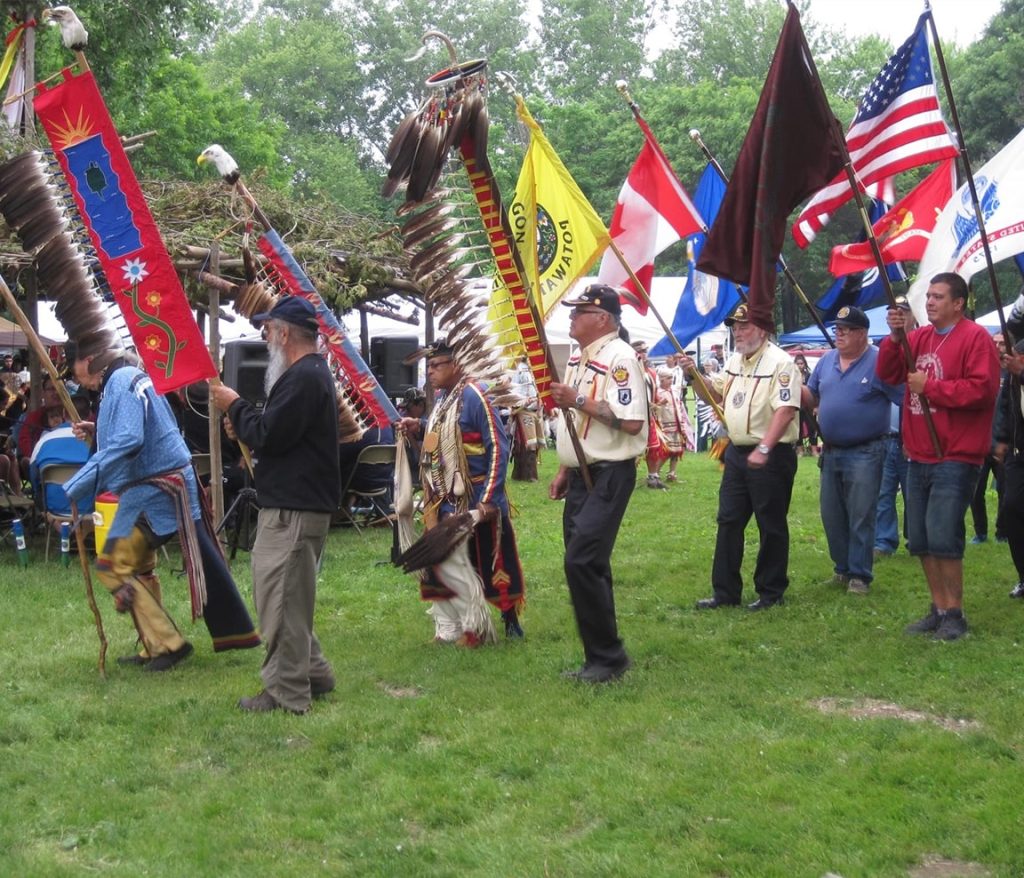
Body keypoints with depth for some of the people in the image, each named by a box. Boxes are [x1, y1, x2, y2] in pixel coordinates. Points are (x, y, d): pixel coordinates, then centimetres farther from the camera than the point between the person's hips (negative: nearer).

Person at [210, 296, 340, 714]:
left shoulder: (303, 377, -18)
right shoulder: (312, 372, 18)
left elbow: (270, 434, -23)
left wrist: (235, 407, -7)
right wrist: (244, 424, 8)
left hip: (293, 509, -11)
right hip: (299, 502, 11)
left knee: (280, 599, -6)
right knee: (289, 597, 18)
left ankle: (287, 692, 1)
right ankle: (313, 673, 27)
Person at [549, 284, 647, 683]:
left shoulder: (619, 358, -16)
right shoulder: (577, 358, 15)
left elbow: (632, 422, -25)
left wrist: (578, 400, -22)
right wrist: (564, 469, 19)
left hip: (609, 475, -10)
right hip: (581, 475, 10)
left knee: (582, 562, -16)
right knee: (588, 566, 12)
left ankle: (607, 656, -4)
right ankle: (600, 658, 21)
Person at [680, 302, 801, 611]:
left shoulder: (780, 363, -14)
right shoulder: (735, 362, 13)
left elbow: (785, 411, -23)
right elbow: (714, 392, 26)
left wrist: (764, 449, -31)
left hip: (771, 456, -8)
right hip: (737, 452, 8)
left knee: (771, 526, 3)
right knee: (728, 522, 8)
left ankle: (771, 592, 14)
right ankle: (725, 592, 15)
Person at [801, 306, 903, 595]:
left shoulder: (879, 362, -10)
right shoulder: (826, 361, 10)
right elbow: (811, 399, 15)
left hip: (864, 453, -7)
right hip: (831, 451, 7)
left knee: (861, 519, -3)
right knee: (832, 517, 13)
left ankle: (860, 575, 5)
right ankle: (842, 569, 26)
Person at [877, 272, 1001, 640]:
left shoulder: (975, 338, -8)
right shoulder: (919, 337, 12)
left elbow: (982, 390, -18)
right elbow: (888, 375, 7)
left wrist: (929, 385, -13)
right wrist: (895, 337, -7)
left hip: (956, 458, -7)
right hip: (920, 457, 7)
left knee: (943, 538, -11)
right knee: (921, 540, 10)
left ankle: (954, 614, 3)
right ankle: (938, 609, 22)